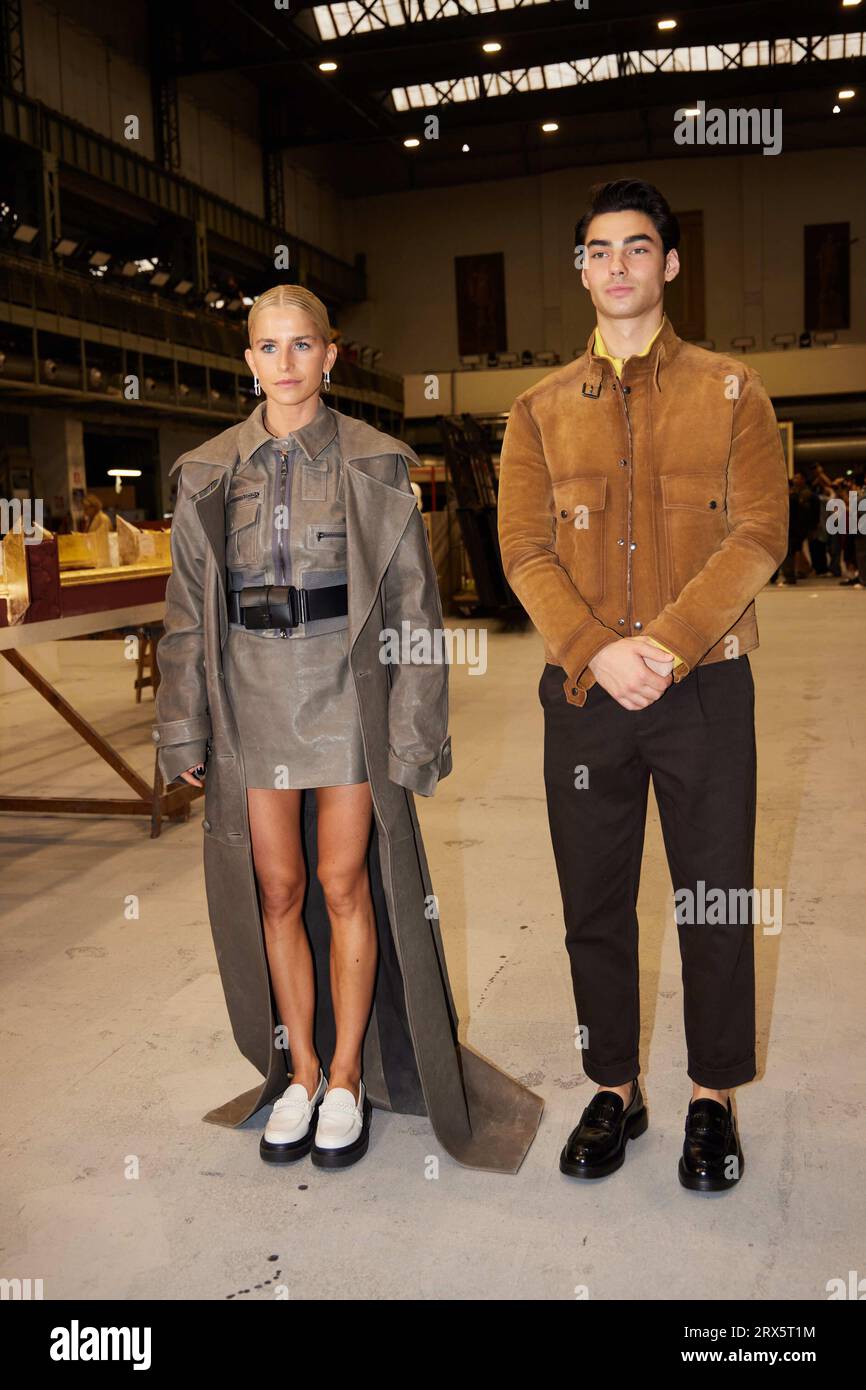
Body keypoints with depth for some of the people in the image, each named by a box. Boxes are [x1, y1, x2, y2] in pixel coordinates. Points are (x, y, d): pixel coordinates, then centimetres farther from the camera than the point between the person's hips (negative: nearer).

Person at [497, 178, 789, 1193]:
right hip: (584, 692, 2)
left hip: (705, 688, -1)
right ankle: (615, 1090, 27)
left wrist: (665, 643, -17)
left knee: (715, 905, 6)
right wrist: (599, 652, -15)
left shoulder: (731, 393, 6)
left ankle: (713, 1098, 25)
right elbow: (525, 550, 1)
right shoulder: (541, 410, 10)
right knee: (595, 906, 9)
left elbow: (759, 536, -4)